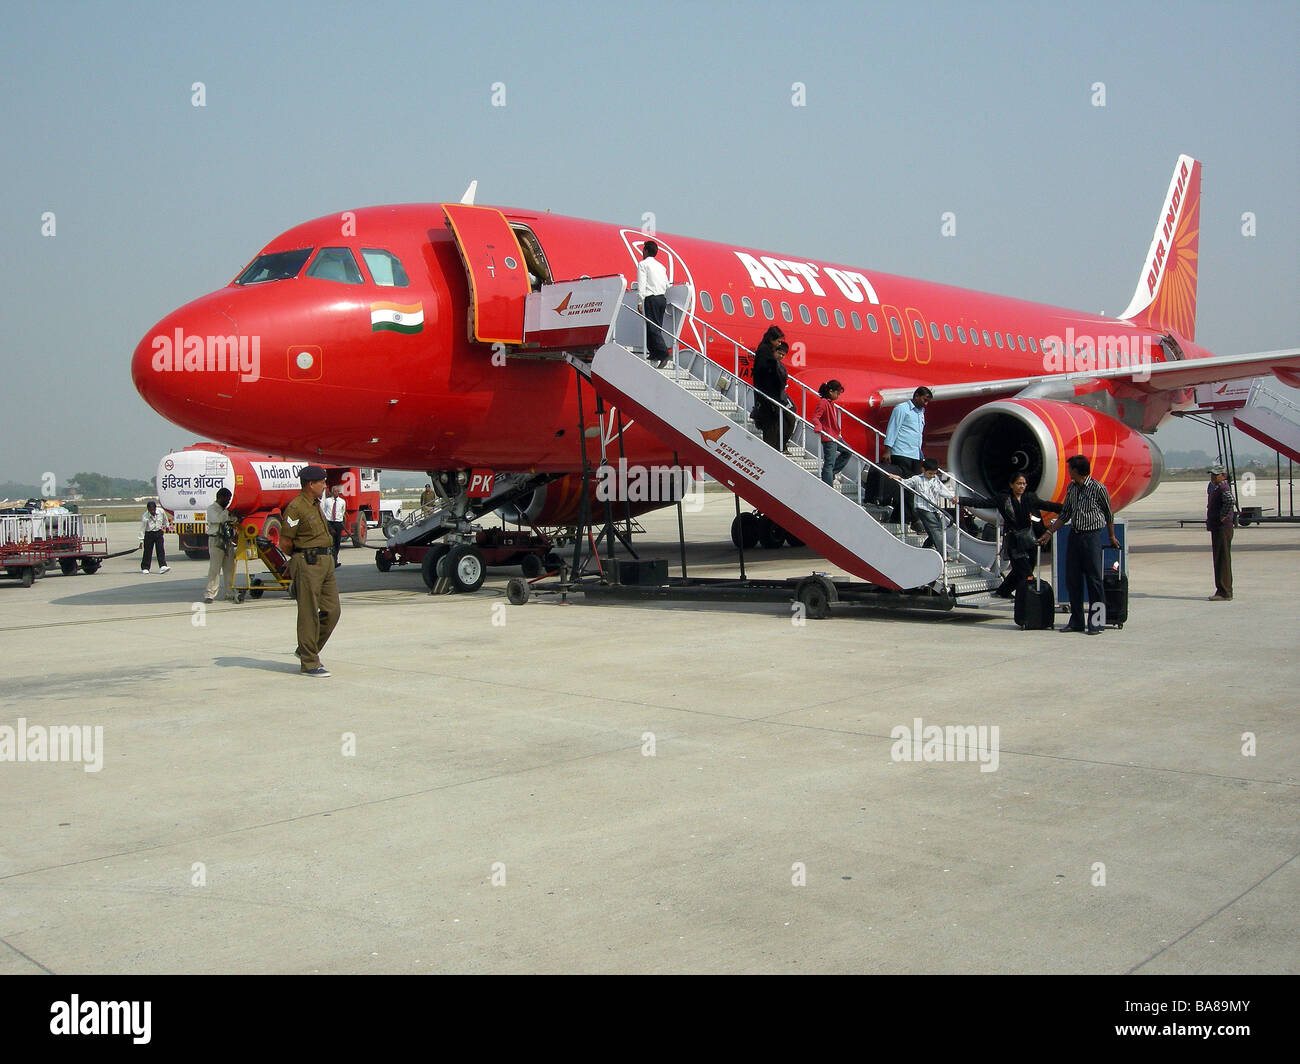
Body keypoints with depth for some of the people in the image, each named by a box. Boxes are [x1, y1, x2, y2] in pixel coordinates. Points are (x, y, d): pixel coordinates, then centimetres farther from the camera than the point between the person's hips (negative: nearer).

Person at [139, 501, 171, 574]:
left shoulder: (161, 511, -10)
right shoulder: (145, 516, -19)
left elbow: (165, 519, 12)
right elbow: (142, 528, -20)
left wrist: (167, 526, 26)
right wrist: (141, 540, -23)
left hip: (159, 533, 2)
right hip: (149, 534, -2)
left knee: (161, 550, -7)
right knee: (148, 552, 3)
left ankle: (162, 566, -13)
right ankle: (144, 568, 13)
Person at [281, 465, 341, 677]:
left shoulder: (316, 504, 16)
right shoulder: (296, 508, -13)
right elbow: (285, 542, -12)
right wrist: (300, 558, 4)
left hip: (325, 562, 9)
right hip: (308, 564, -9)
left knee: (332, 610, 9)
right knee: (309, 614, -3)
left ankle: (307, 649, 24)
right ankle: (309, 663, 3)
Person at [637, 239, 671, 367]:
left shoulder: (643, 264, -1)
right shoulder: (660, 265, 19)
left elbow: (641, 285, -10)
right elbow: (667, 285, 17)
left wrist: (640, 302, -12)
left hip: (651, 299, -7)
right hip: (662, 298, 7)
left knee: (652, 327, -11)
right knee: (657, 327, 12)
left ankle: (663, 354, -23)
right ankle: (654, 353, 14)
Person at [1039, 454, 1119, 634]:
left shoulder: (1098, 488, -8)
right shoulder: (1071, 488, 11)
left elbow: (1108, 514, 3)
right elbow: (1065, 514, 19)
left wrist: (1112, 537, 10)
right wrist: (1048, 533, 16)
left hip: (1092, 536, -6)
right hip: (1074, 536, 6)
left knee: (1093, 579, -4)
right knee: (1072, 579, 7)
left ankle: (1097, 622, 1)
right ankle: (1076, 621, 15)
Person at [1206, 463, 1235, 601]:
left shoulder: (1223, 488, -15)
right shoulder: (1213, 487, 16)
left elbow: (1230, 501, -36)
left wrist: (1223, 517, -26)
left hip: (1223, 528, -10)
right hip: (1216, 528, 11)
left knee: (1223, 559, -9)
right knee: (1218, 559, 13)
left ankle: (1225, 593, -8)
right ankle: (1222, 591, 20)